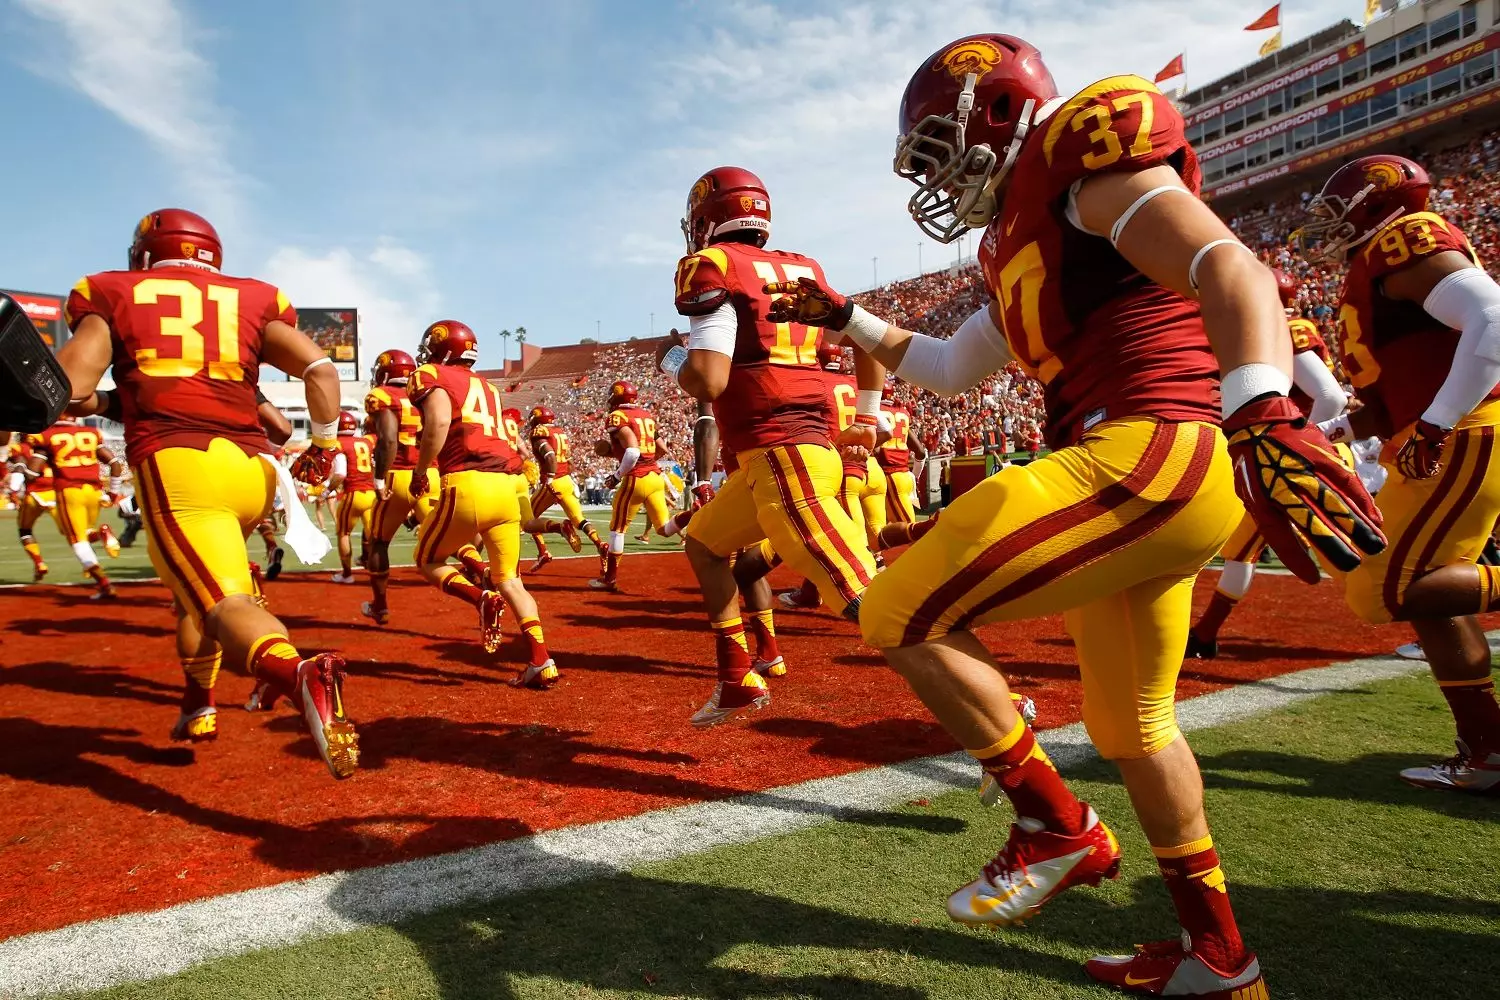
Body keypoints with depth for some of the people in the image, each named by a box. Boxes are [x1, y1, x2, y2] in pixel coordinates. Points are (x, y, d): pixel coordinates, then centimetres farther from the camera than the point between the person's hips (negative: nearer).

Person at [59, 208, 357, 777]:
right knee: (192, 584, 29)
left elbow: (66, 389, 3)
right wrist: (324, 443, 14)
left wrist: (111, 404, 24)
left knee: (225, 602, -16)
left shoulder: (113, 296, 14)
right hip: (252, 469, 4)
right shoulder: (252, 300, 17)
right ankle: (198, 707, 36)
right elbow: (320, 369, 3)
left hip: (174, 464, -4)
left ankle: (300, 675, -46)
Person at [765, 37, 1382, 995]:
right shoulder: (1025, 244, 25)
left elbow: (1229, 268, -19)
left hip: (1151, 454, -11)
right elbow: (951, 369, 34)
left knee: (900, 616, -11)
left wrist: (1267, 416, -35)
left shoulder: (1082, 159, -3)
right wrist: (845, 318, 34)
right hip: (1149, 478, 11)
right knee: (1130, 726, 21)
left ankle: (1057, 825, 6)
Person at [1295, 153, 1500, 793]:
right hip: (1432, 452, 10)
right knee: (1428, 595, 10)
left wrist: (1436, 426, -25)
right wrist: (1330, 434, 12)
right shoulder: (1374, 273, 21)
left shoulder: (1405, 243, -8)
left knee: (1384, 591, -15)